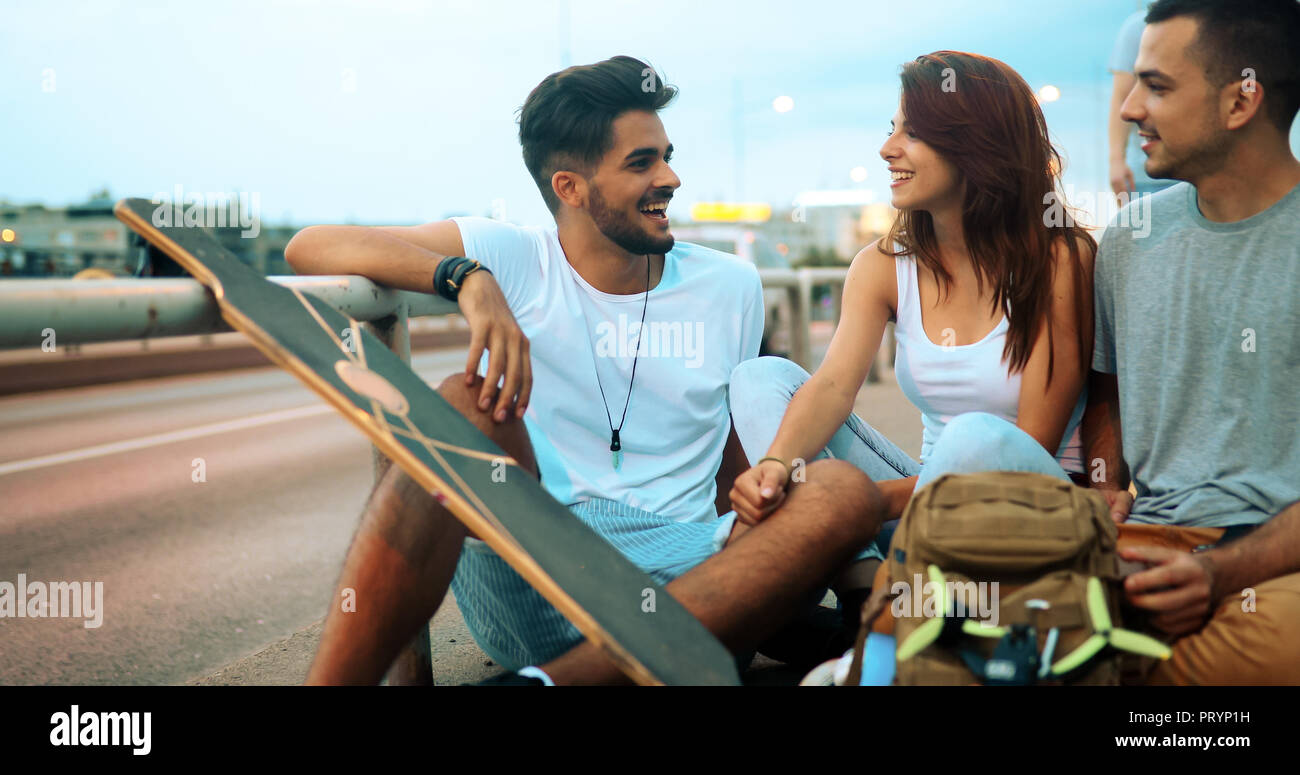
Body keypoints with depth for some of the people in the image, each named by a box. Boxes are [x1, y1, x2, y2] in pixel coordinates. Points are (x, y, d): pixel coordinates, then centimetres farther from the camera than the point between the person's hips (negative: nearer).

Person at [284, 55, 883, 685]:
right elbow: (310, 248, -3)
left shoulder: (731, 289, 14)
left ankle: (546, 682, -33)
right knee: (467, 404, -28)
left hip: (676, 576, 3)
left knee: (847, 493, -25)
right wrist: (468, 276, -19)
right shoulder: (511, 260, 5)